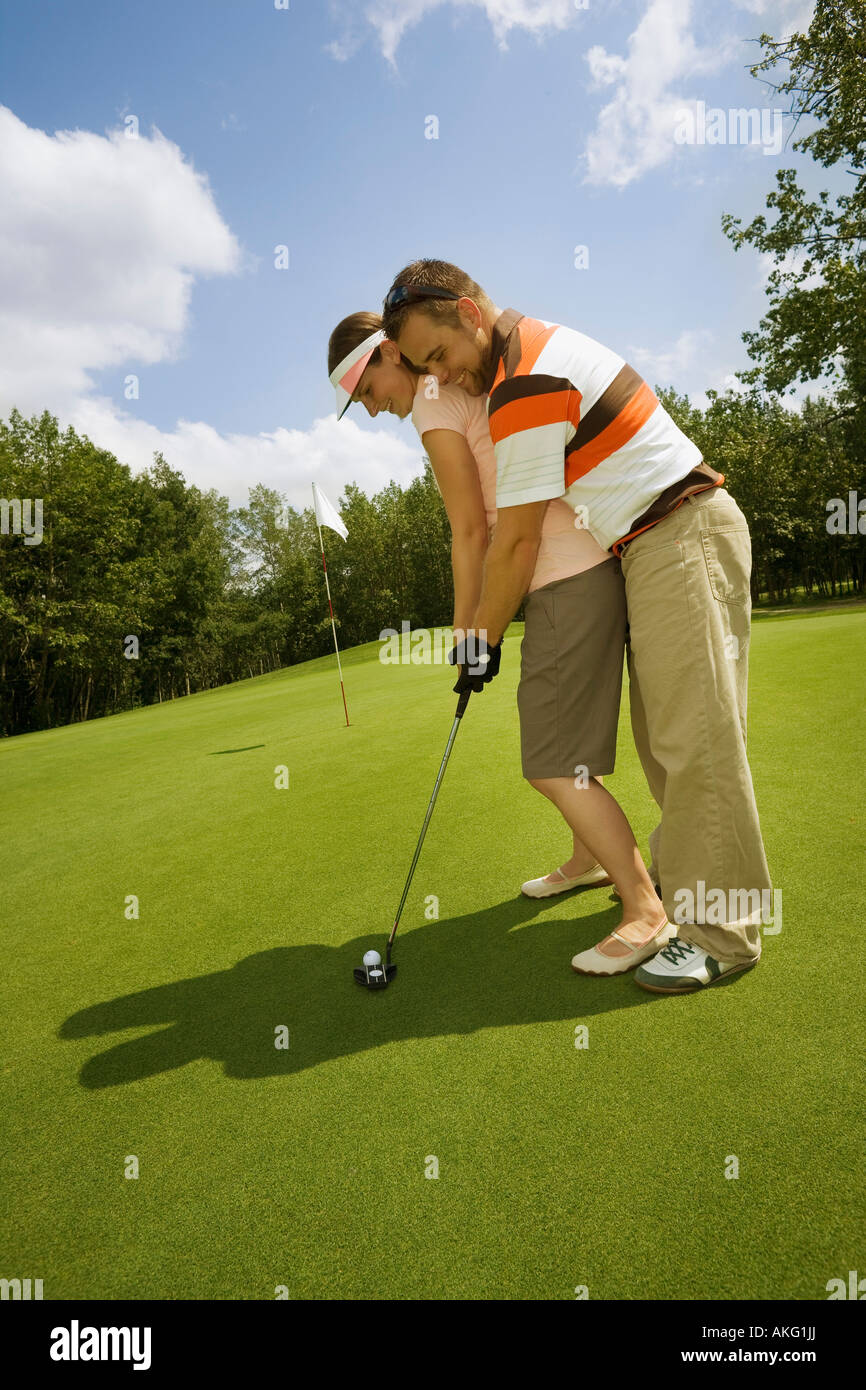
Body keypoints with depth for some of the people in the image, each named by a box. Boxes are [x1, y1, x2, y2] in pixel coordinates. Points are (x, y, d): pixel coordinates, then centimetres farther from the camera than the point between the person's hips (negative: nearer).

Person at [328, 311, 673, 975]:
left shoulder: (434, 401, -8)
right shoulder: (469, 380, 20)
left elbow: (472, 533, -11)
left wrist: (465, 630, -2)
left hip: (571, 581, -10)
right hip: (589, 564, 10)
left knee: (555, 764, -7)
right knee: (557, 738, 21)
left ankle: (647, 912, 1)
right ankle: (590, 858, 39)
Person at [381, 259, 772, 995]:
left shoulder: (524, 388, -17)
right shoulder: (542, 340, 16)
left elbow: (516, 544, -15)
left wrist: (482, 639, -4)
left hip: (681, 540, -10)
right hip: (659, 545, 10)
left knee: (694, 735, -9)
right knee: (662, 731, 14)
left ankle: (720, 932, 0)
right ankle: (690, 865, 29)